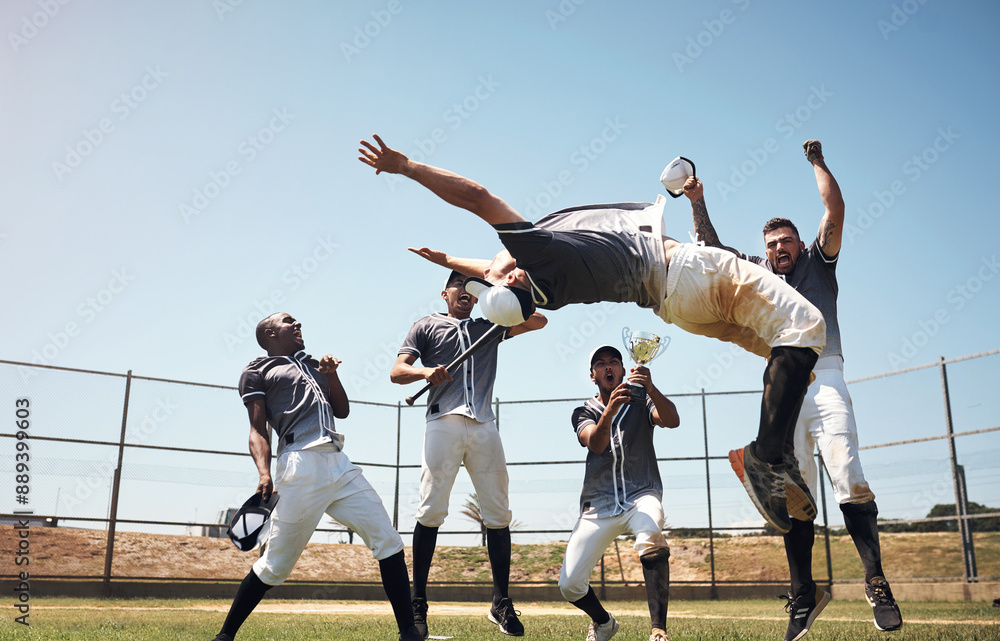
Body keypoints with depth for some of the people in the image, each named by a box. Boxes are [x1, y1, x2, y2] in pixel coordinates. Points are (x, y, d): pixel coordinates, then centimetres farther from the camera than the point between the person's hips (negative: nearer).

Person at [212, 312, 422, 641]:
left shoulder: (313, 364, 30)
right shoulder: (257, 371, 10)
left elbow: (343, 411, 25)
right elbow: (258, 429, 0)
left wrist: (331, 374, 10)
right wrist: (264, 473, -16)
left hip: (340, 466, 6)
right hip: (300, 466, -6)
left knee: (388, 540, -2)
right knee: (275, 563, -5)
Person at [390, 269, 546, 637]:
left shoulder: (489, 327, 25)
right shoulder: (426, 327, 17)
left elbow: (538, 321, 18)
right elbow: (396, 371, 6)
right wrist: (425, 372, -15)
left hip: (484, 427, 3)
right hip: (443, 424, -3)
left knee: (498, 514, 0)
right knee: (431, 511, -10)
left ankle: (501, 603, 9)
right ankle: (417, 604, -2)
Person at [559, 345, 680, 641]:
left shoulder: (641, 403, 7)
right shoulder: (584, 412, 9)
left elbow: (672, 421, -16)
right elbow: (595, 444, -14)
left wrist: (651, 389, -35)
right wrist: (609, 412, -35)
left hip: (641, 496, -2)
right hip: (598, 505, 2)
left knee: (651, 540, -37)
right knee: (569, 585, -5)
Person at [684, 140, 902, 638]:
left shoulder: (817, 261, 13)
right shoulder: (756, 272, 20)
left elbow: (835, 210, 2)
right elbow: (711, 248, 22)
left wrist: (817, 162, 7)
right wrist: (697, 203, 15)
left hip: (823, 376, -3)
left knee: (849, 479, -18)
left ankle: (876, 582, -13)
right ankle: (803, 595, 4)